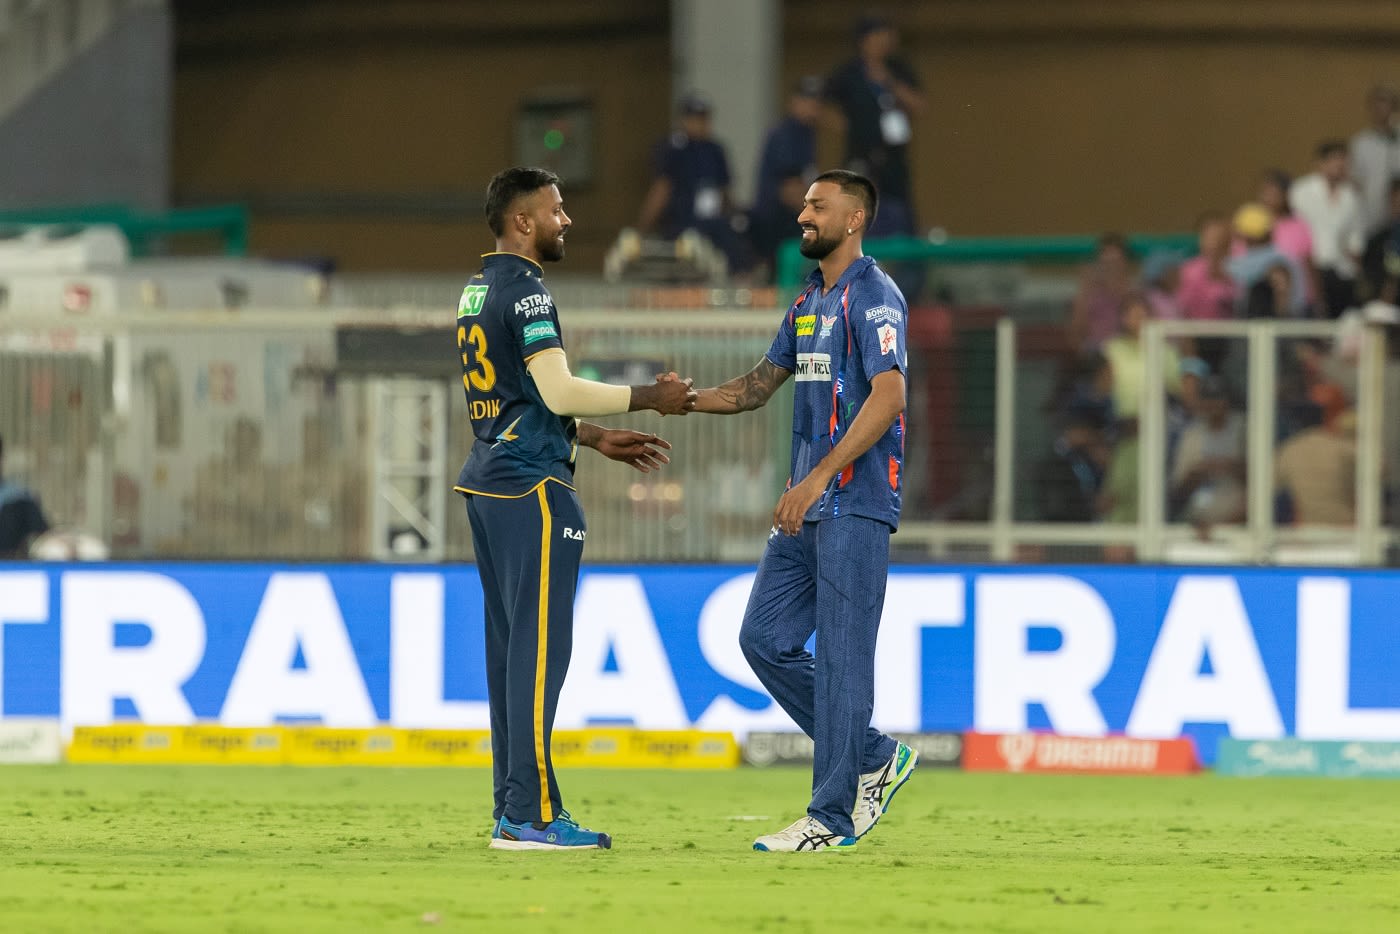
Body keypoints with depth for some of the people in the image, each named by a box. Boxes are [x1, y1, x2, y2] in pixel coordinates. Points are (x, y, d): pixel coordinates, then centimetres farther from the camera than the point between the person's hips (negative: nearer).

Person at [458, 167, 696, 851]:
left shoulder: (477, 292, 18)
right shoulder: (524, 290, -13)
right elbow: (559, 391, -20)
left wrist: (598, 439, 24)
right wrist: (650, 399, -10)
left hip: (487, 483, 10)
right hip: (531, 486, -10)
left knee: (510, 646, 10)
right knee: (539, 648, -9)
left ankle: (512, 808, 11)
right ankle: (529, 816, -11)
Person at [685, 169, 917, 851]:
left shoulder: (873, 297, -10)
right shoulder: (809, 301, 18)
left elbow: (887, 397, -21)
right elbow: (760, 385, 25)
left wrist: (818, 476, -27)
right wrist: (687, 400, 8)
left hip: (856, 506, -9)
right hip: (806, 509, 9)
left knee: (841, 655, -7)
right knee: (765, 639, 7)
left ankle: (831, 816, -4)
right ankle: (875, 758, 18)